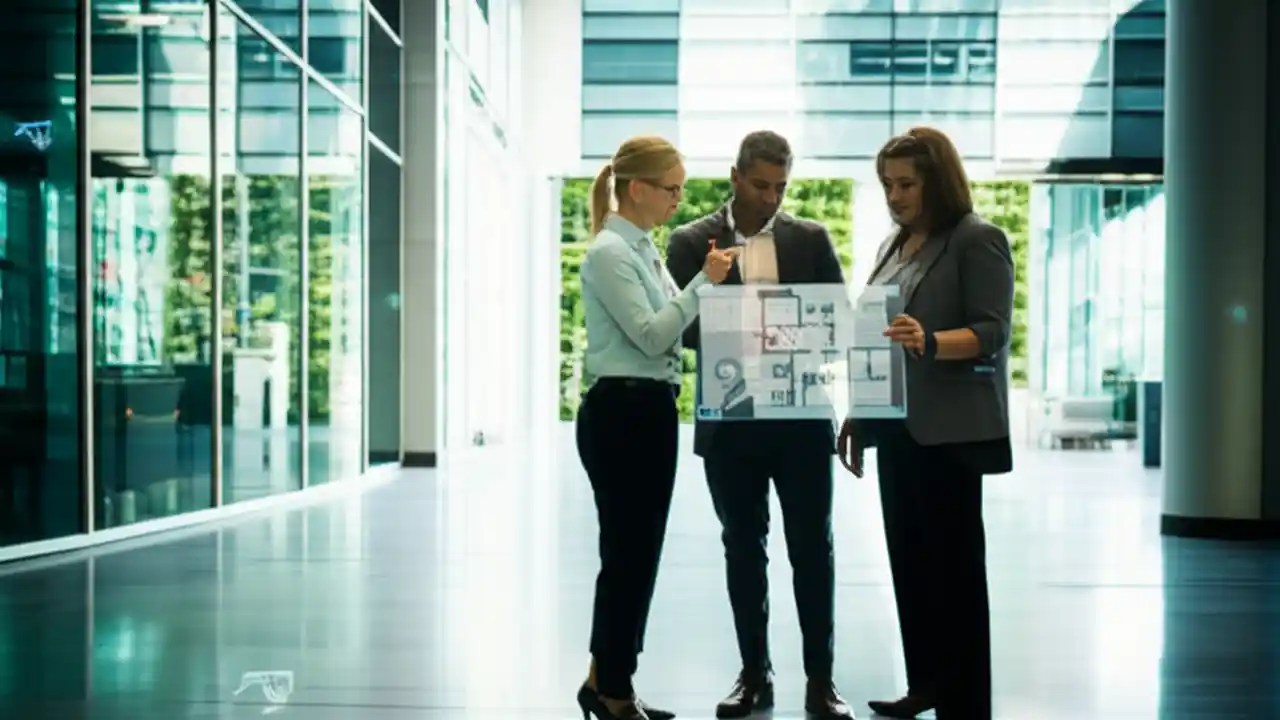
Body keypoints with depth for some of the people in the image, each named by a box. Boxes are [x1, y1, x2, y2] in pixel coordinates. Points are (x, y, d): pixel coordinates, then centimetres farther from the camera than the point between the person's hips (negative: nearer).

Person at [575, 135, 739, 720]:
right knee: (627, 552, -1)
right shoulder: (610, 252, -13)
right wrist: (703, 281, -24)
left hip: (653, 411, 9)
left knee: (639, 552, 13)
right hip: (620, 413, -9)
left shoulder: (644, 248, 15)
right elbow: (649, 335, -20)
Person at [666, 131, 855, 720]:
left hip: (801, 416, 0)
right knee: (743, 548, 9)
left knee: (812, 546, 2)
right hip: (730, 420, 0)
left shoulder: (811, 238, 6)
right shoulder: (692, 241, 3)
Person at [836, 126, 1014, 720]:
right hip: (896, 425, 8)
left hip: (950, 428, -7)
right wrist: (857, 414, 14)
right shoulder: (894, 245, 15)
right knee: (908, 557, 11)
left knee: (953, 561, -1)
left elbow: (991, 332, -16)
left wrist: (930, 343, -34)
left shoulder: (978, 239, -7)